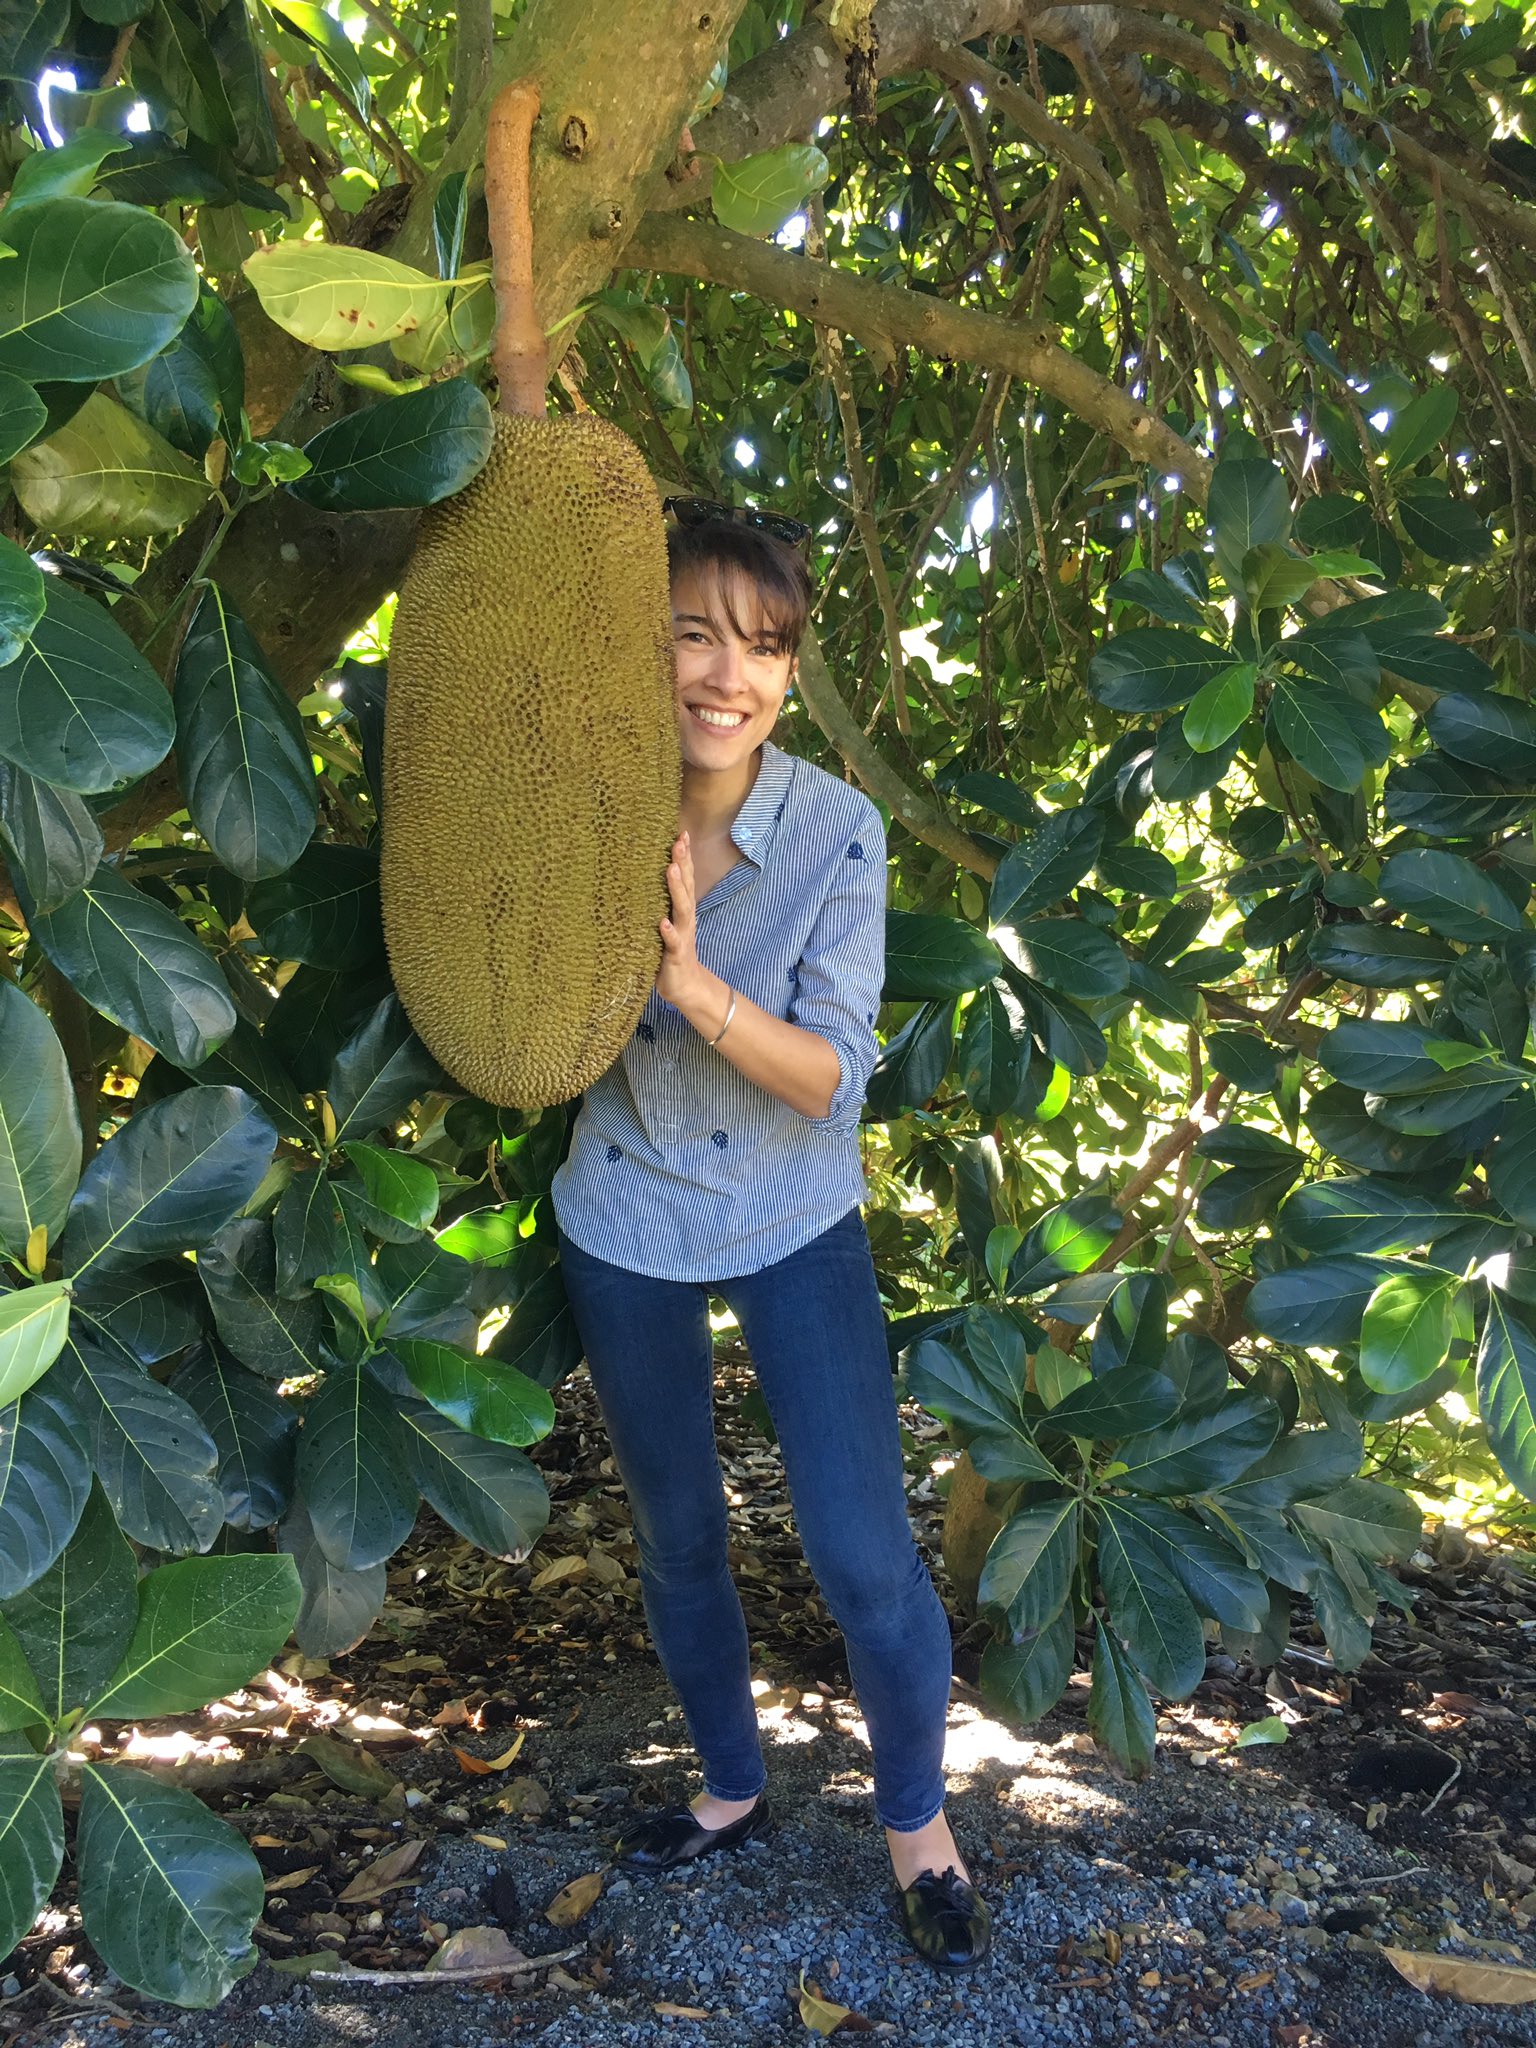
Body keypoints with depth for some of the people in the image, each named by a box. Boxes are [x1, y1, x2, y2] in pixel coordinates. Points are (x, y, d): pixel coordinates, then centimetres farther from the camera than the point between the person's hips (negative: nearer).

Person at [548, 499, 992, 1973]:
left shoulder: (837, 831, -18)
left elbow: (832, 1082, -20)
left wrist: (697, 982, -37)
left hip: (796, 1224, -2)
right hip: (624, 1227, 2)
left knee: (864, 1558, -3)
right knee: (674, 1541, 17)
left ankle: (916, 1823, 24)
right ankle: (733, 1791, 41)